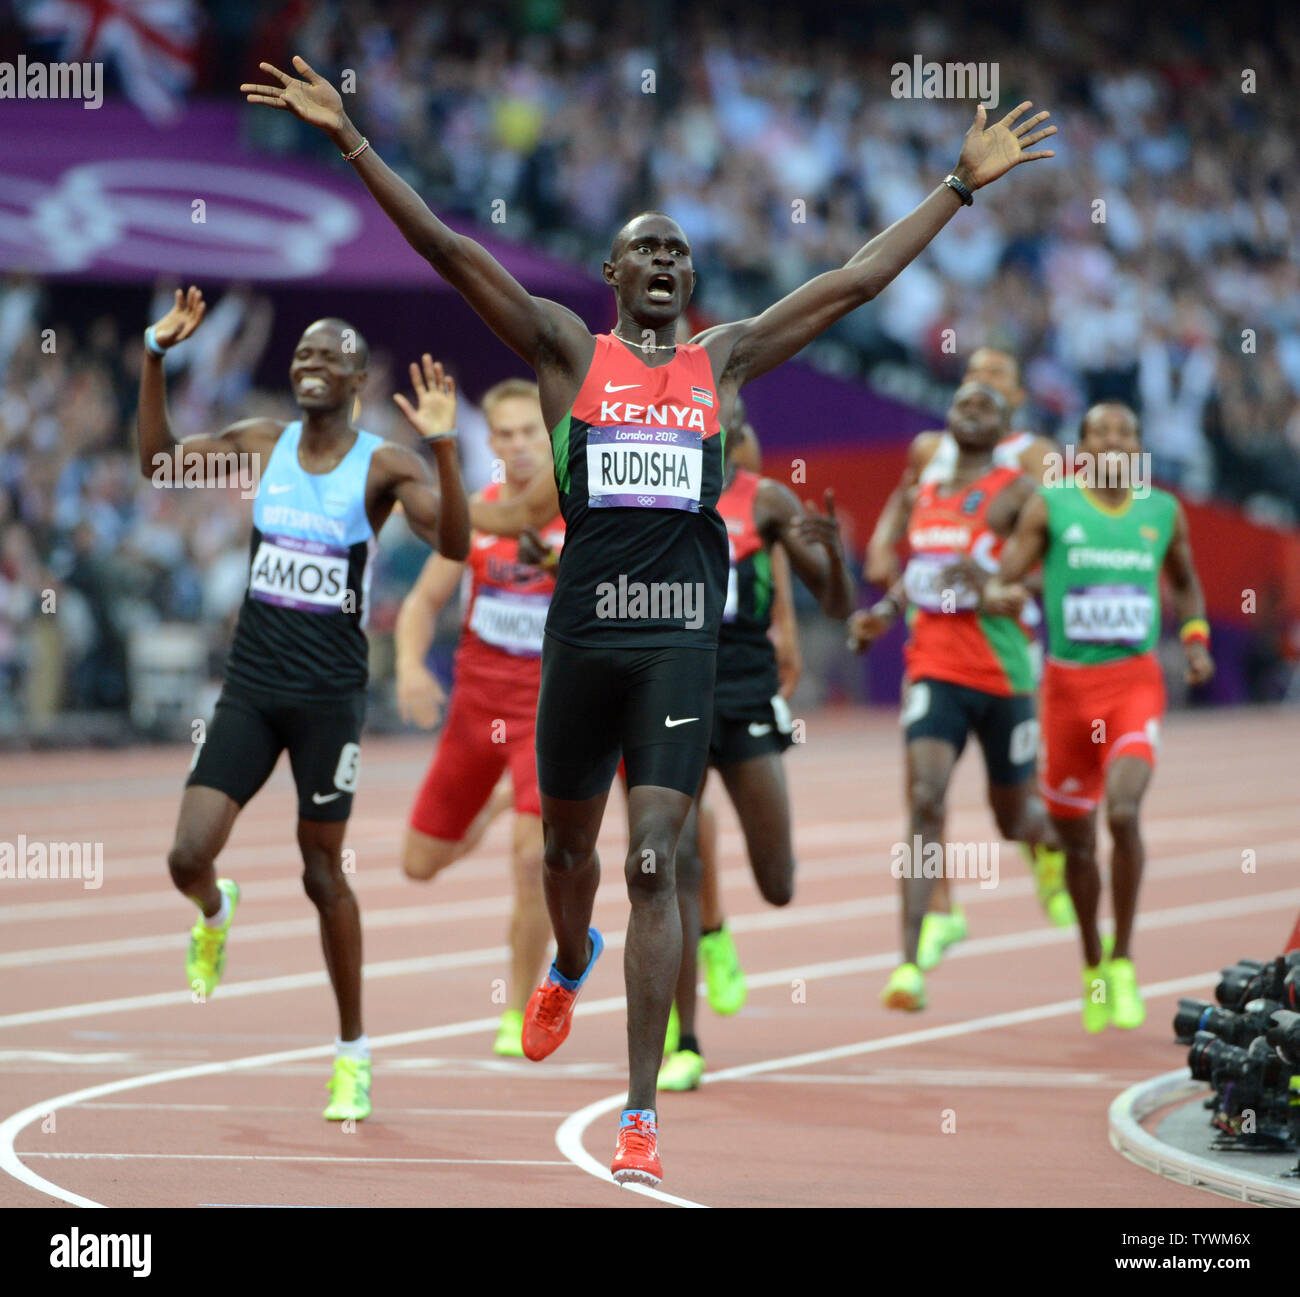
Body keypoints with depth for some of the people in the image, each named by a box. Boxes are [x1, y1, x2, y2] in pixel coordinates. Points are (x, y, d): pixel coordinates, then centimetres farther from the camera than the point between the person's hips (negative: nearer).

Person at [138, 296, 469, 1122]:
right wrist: (156, 358, 2)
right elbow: (158, 461, 12)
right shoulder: (264, 442, 5)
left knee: (323, 872, 3)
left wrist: (445, 448, -36)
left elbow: (455, 544, -22)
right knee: (189, 857, -8)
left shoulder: (385, 465, -8)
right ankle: (216, 914, 31)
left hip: (330, 695, -3)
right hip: (250, 687, 3)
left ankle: (354, 1053, 17)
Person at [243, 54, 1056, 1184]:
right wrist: (352, 140, -7)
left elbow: (856, 279, 13)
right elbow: (450, 252, -1)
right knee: (569, 839, 17)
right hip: (585, 630, 1)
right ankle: (570, 966, 55)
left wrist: (963, 183, 14)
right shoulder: (569, 350, 6)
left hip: (681, 636, -1)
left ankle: (642, 1114, -10)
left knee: (652, 864, -9)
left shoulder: (723, 361, 11)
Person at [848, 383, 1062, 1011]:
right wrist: (884, 612, 11)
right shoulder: (924, 493, 14)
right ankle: (911, 963, -22)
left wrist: (995, 591, -24)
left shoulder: (1017, 491, -3)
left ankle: (1056, 835, 53)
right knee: (925, 801, -17)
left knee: (1014, 816, 13)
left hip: (1002, 671, -2)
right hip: (935, 669, 3)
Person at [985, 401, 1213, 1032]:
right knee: (1076, 838, 9)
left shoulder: (1164, 512, 6)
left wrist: (1195, 636, 7)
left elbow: (1185, 583, 24)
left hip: (1135, 683, 0)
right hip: (1068, 682, 0)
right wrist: (1006, 595, -24)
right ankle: (1092, 966, 31)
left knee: (1123, 812, -23)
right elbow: (1000, 585, -1)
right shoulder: (1049, 507, -1)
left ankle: (1123, 963, -9)